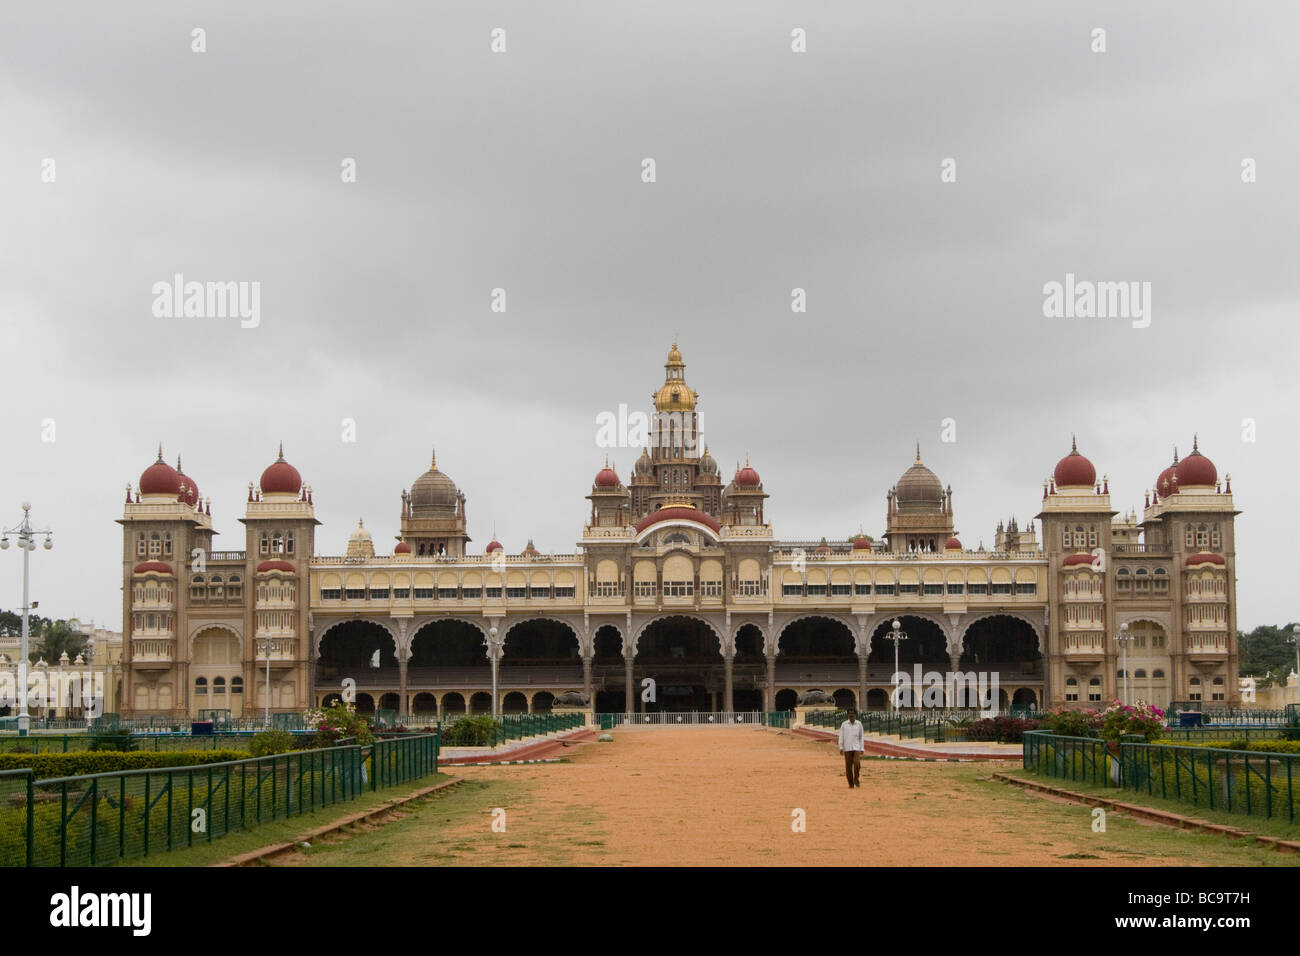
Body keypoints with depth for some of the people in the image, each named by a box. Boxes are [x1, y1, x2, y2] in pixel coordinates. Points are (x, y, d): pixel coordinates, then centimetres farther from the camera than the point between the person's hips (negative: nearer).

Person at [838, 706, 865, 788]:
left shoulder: (859, 724, 6)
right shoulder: (844, 724, 3)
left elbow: (861, 737, 11)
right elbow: (841, 736, 2)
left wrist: (862, 749, 7)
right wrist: (841, 747, -6)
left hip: (856, 748, 0)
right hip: (847, 748, 0)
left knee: (857, 763, -18)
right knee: (848, 766, 0)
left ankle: (856, 779, 2)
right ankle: (851, 783, 11)